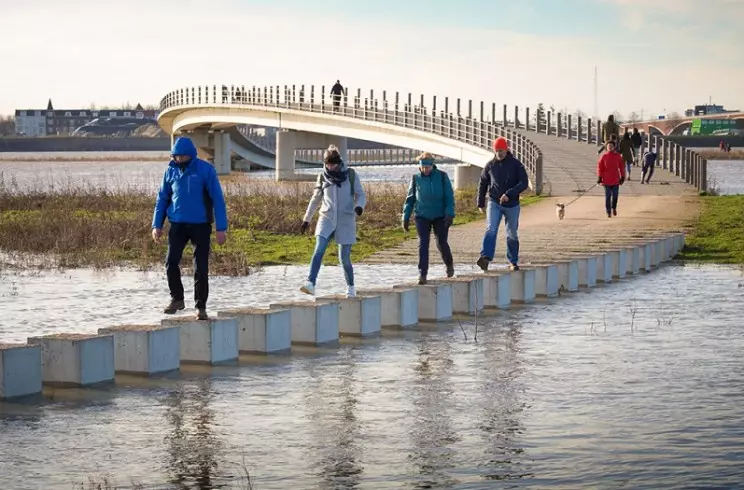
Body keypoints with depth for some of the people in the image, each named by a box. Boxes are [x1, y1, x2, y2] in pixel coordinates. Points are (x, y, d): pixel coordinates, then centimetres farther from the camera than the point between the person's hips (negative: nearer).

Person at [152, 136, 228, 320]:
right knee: (171, 262, -9)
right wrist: (157, 224, 6)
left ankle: (201, 306, 11)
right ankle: (177, 298, 12)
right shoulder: (171, 171, 5)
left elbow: (217, 199, -6)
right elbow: (162, 198, 13)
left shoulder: (206, 170, -7)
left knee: (201, 268, -1)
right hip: (177, 224, 3)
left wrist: (221, 228, -11)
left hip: (201, 225, -3)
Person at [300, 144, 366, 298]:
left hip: (346, 221, -2)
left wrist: (359, 206, -20)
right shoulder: (323, 177, 7)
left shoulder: (350, 175, 0)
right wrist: (306, 219, 20)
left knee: (344, 258, 1)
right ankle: (310, 284, -26)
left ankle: (351, 287, 22)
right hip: (327, 219, 2)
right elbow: (316, 199, 18)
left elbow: (361, 195, 3)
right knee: (318, 251, -19)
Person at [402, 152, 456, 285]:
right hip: (422, 216, 1)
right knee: (423, 244, -8)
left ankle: (449, 264, 35)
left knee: (442, 243, 7)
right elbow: (410, 199, 8)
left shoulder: (442, 177, -4)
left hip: (440, 216, -1)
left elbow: (449, 197, -4)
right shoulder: (416, 178, 1)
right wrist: (406, 217, 6)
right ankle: (422, 274, -7)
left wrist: (450, 214, -14)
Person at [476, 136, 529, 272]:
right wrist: (481, 203, 13)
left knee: (512, 234, 9)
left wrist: (509, 194, -23)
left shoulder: (516, 164, -4)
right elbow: (483, 184, 14)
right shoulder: (490, 165, 3)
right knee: (490, 230, -18)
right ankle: (485, 258, -31)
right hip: (494, 203, 0)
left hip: (512, 205, 0)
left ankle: (513, 262, 22)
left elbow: (524, 183, -12)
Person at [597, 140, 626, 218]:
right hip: (606, 180, -1)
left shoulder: (618, 156, 1)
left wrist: (622, 177, 4)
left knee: (615, 195, 8)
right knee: (608, 196, 0)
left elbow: (621, 167, 6)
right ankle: (608, 211, 6)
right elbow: (600, 167, -1)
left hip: (616, 180, 1)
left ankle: (614, 208, 31)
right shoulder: (604, 156, -3)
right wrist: (599, 178, -5)